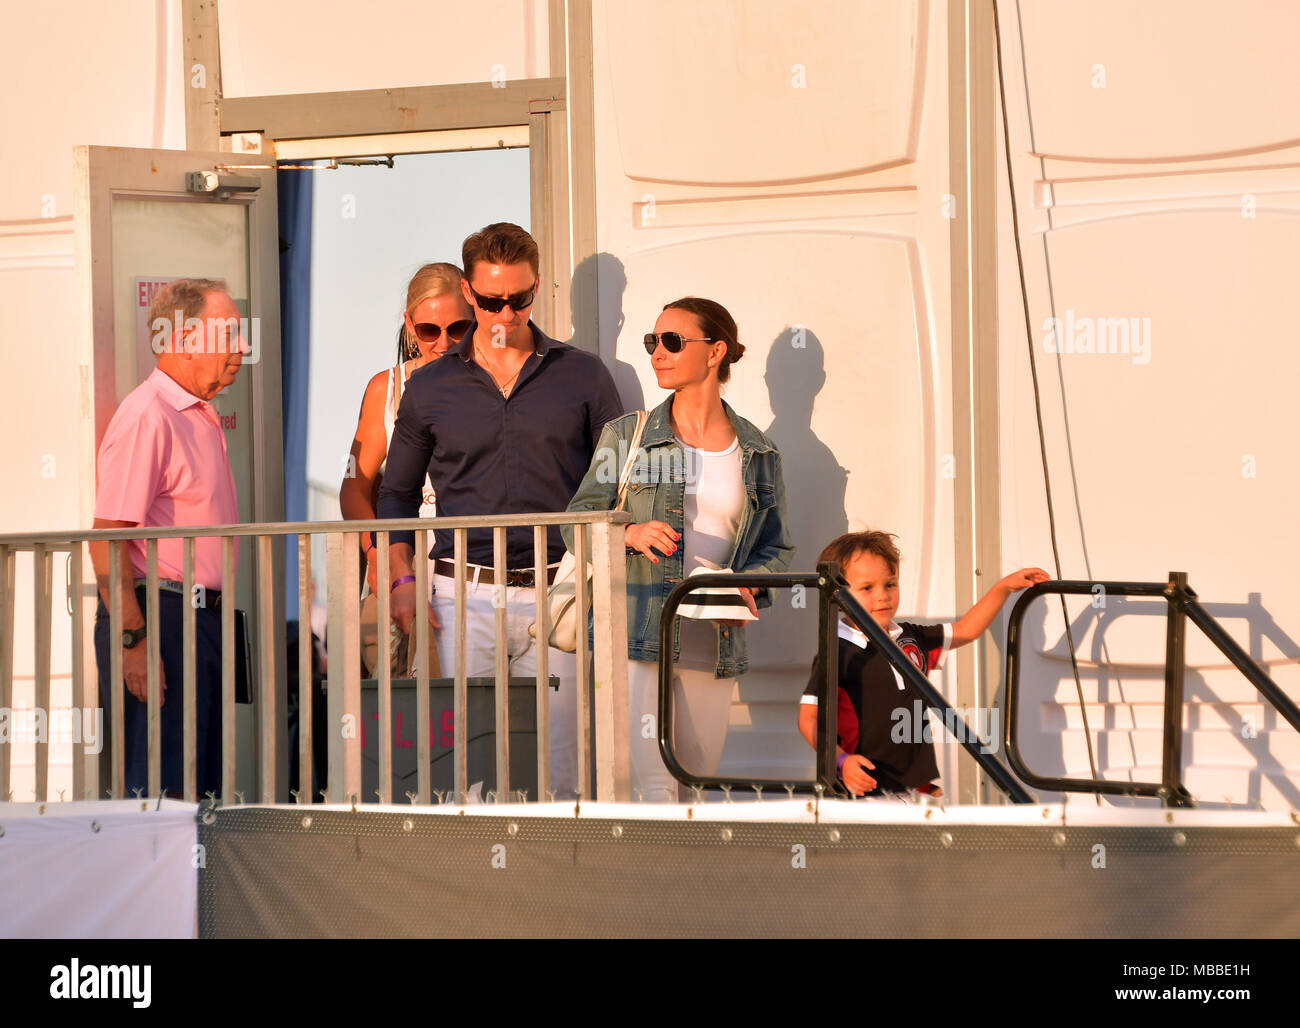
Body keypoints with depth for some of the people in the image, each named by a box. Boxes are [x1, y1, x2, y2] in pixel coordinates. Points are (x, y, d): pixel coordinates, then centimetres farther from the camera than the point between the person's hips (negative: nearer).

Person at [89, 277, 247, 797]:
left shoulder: (201, 416, 16)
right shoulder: (146, 416, -15)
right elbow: (106, 539, -19)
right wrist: (132, 640, -22)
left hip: (204, 615, 10)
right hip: (161, 618, -10)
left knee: (203, 789, 11)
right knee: (159, 791, -8)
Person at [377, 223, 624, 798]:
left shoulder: (583, 378, 8)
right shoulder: (429, 389, 10)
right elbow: (397, 493, 17)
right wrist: (401, 580, 4)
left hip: (555, 595, 0)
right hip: (464, 597, 1)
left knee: (555, 768, -2)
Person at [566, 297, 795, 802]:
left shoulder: (757, 452, 10)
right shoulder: (626, 436, 5)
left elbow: (776, 546, 15)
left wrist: (748, 587, -6)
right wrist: (630, 533, -18)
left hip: (714, 643, 3)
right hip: (636, 635, -3)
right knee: (650, 787, -15)